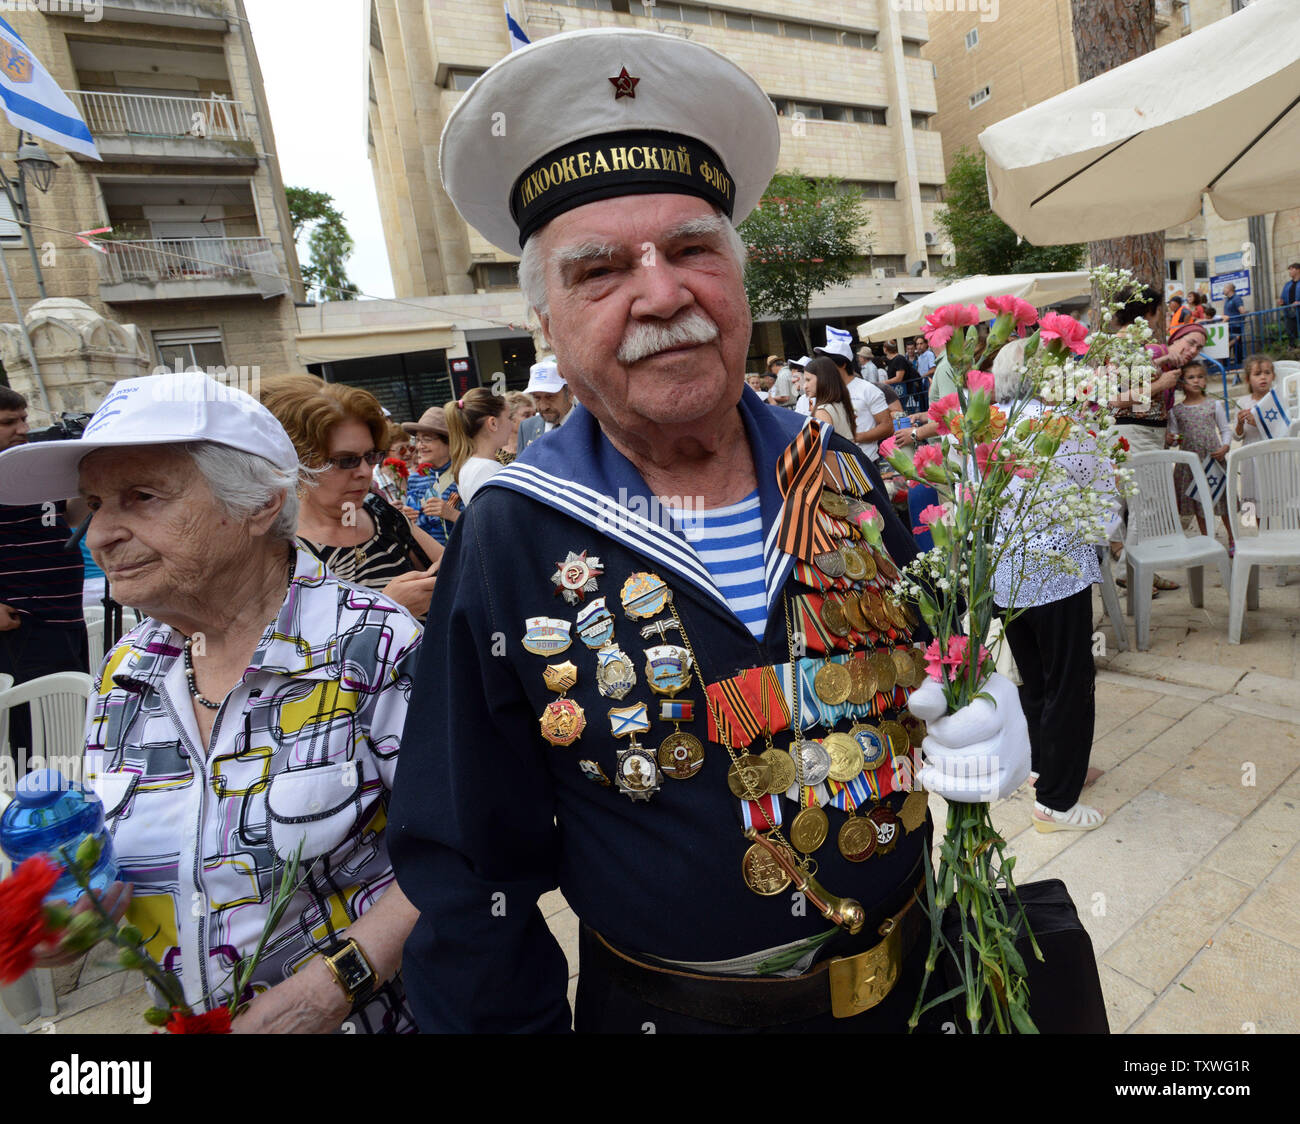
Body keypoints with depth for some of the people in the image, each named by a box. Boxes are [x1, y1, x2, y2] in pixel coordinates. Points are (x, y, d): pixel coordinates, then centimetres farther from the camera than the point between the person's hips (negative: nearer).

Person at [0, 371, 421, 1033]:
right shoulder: (124, 672, -4)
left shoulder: (373, 644, -23)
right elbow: (119, 850, 7)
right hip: (185, 1019, 6)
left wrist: (334, 984, -26)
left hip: (370, 1016, -5)